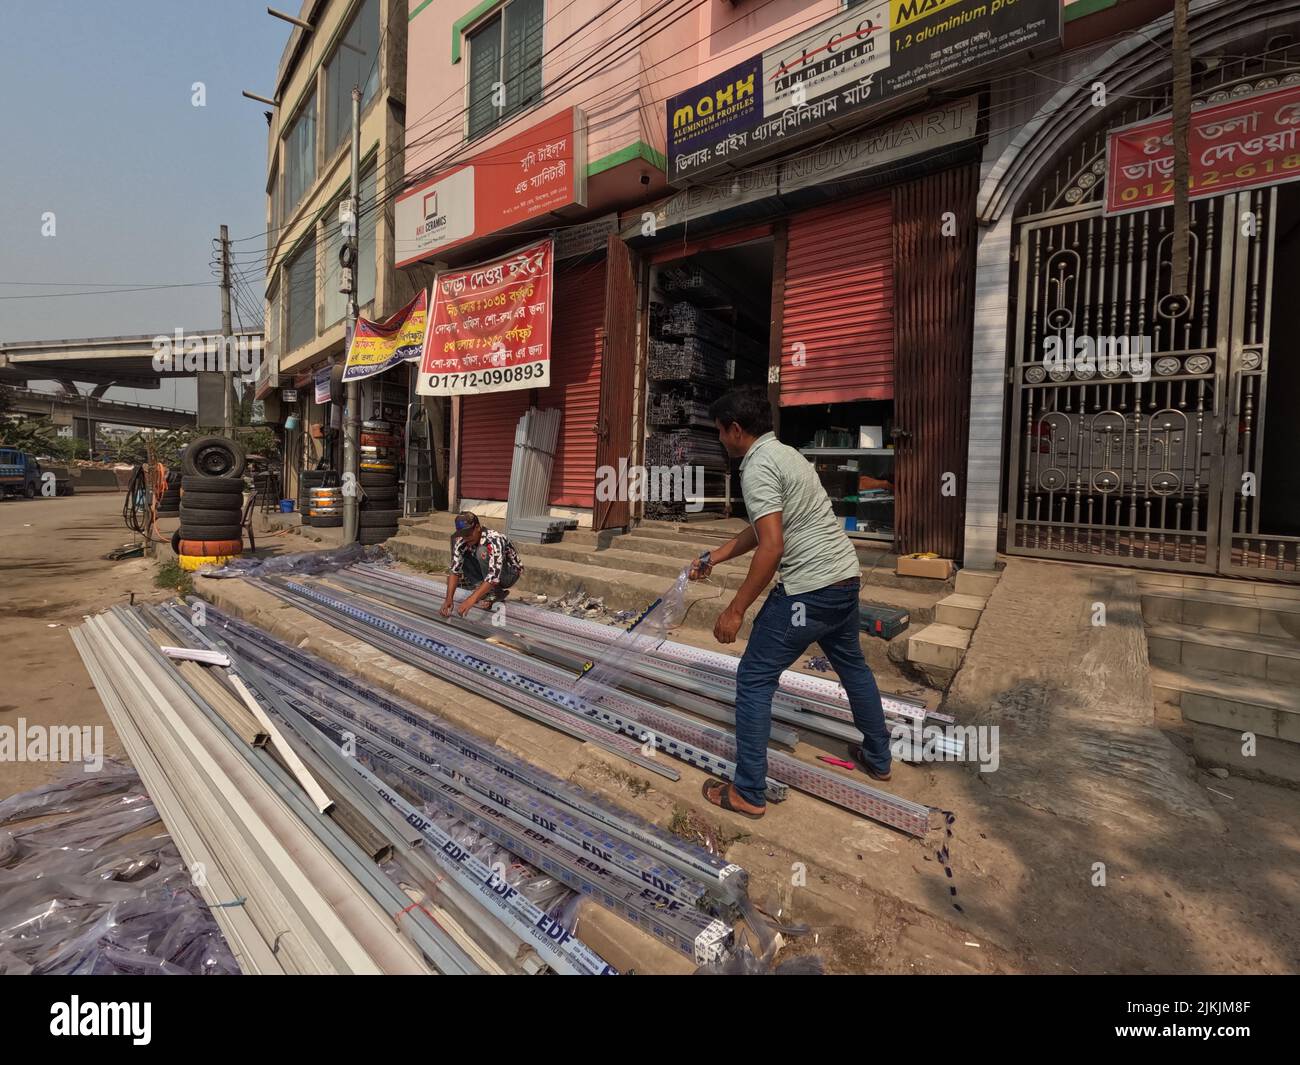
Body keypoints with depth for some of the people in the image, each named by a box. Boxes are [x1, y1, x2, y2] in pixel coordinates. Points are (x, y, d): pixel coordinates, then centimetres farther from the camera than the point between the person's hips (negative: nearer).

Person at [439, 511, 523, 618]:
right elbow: (455, 571, -17)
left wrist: (471, 600, -51)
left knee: (482, 551, -31)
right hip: (486, 572, 6)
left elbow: (494, 576, -42)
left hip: (509, 574, -6)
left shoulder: (494, 540, -34)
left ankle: (494, 593, -15)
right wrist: (449, 599, -31)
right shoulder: (461, 542, -15)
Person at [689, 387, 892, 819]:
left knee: (754, 681, 1)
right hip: (845, 577, 10)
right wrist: (713, 558, 24)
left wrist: (735, 610, -18)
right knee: (851, 664, 27)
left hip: (808, 588, -10)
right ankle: (877, 758, 46)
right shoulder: (783, 453, 15)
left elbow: (772, 546, -24)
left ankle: (748, 793, 11)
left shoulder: (758, 467, -15)